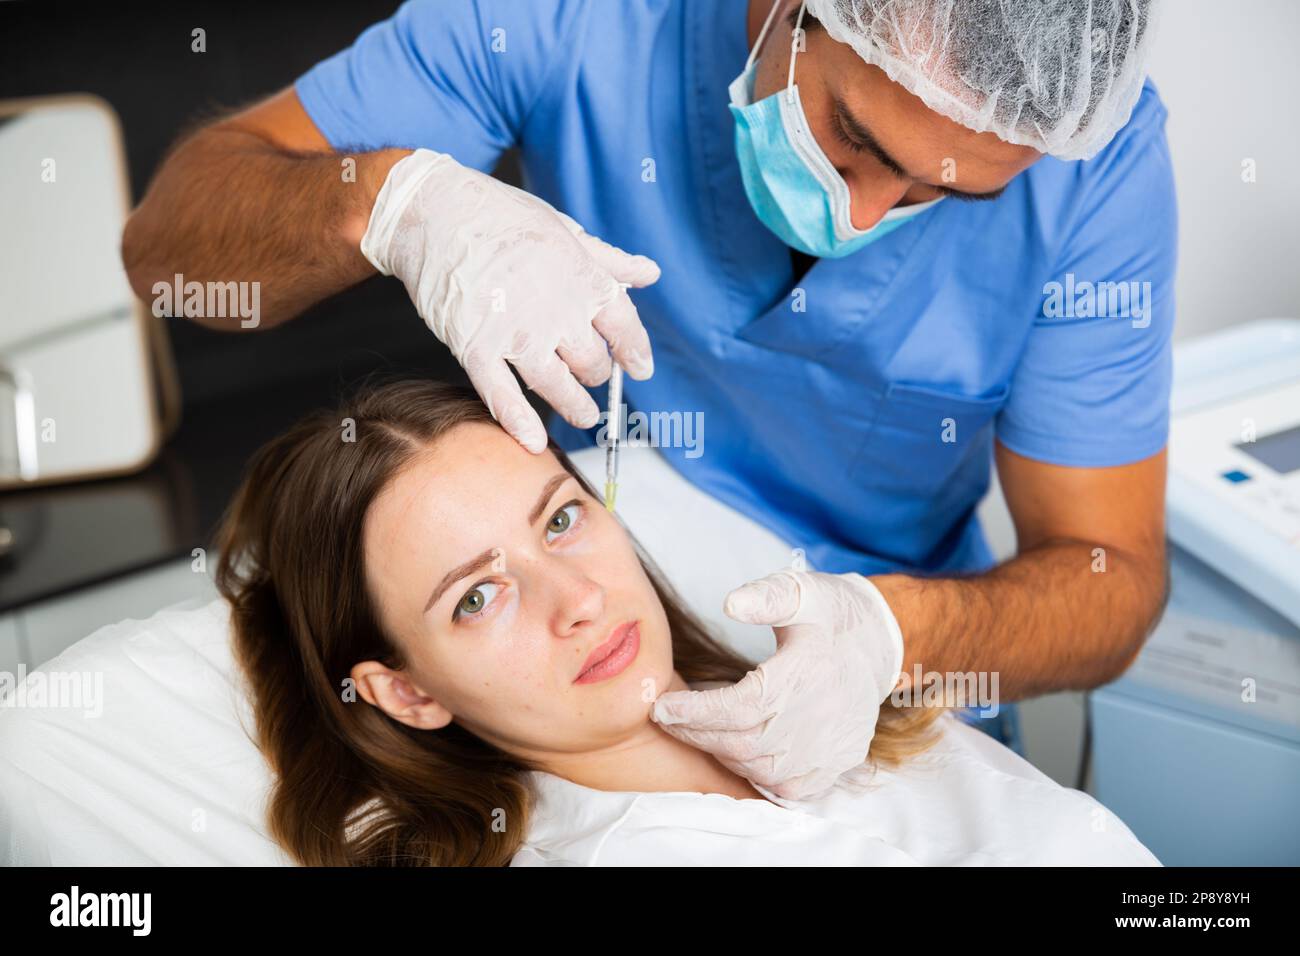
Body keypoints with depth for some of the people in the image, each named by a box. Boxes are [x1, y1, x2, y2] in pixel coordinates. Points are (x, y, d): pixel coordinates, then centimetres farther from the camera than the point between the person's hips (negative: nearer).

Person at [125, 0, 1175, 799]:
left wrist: (892, 632, -38)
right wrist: (397, 200, -40)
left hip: (902, 679, 3)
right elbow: (169, 238, -18)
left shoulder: (1097, 160, -24)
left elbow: (1111, 573, -18)